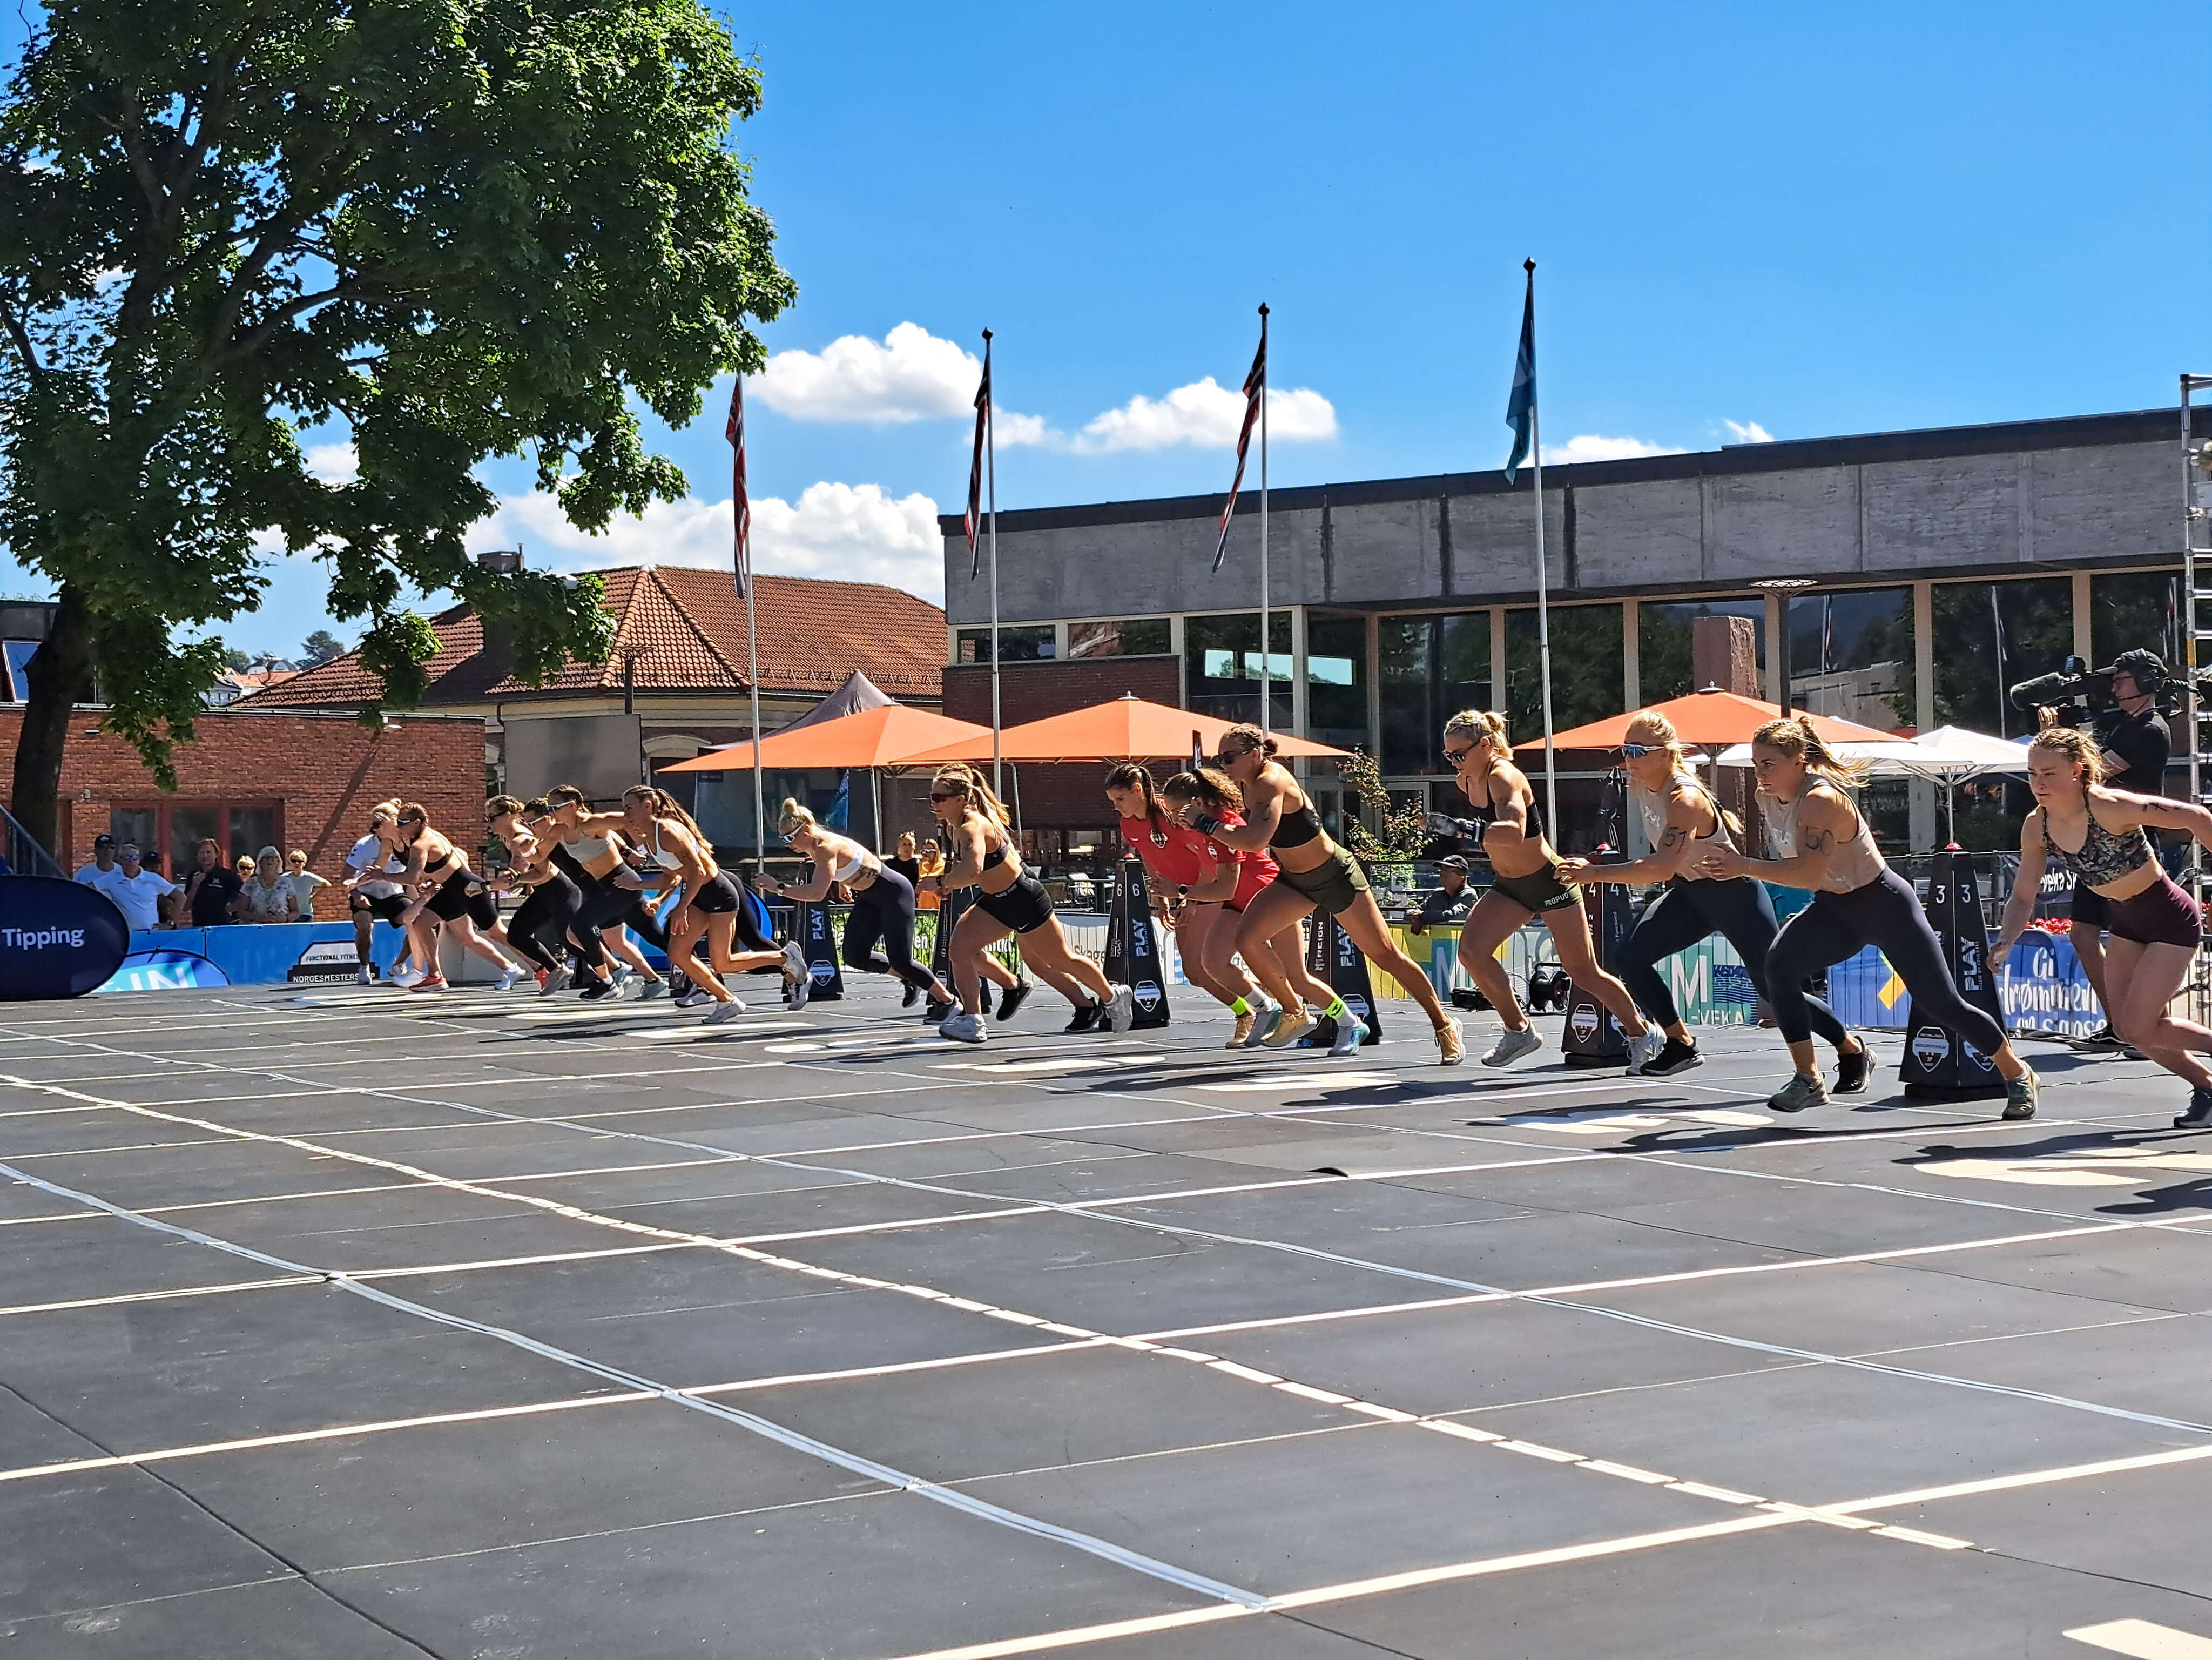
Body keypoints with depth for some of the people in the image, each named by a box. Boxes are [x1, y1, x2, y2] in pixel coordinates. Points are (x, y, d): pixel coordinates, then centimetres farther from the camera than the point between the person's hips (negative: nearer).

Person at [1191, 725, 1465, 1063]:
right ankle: (1298, 1014, 8)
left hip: (1336, 876, -8)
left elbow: (1255, 841, -45)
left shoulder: (1271, 782, -29)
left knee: (1385, 955, 0)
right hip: (1294, 880, 8)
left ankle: (1445, 1026, 15)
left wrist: (1206, 823, -35)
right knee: (1248, 938, -10)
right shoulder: (1246, 782, -4)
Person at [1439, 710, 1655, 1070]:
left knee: (1583, 973, 0)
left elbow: (1514, 832, -46)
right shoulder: (1467, 781, -2)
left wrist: (1471, 829, -58)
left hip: (1549, 882, -7)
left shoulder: (1504, 777, -26)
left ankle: (1643, 1034, 21)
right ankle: (1519, 1031, 1)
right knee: (1471, 951, -14)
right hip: (1508, 887, 7)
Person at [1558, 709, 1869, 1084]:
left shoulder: (1685, 798, -32)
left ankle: (1854, 1052, 18)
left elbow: (1663, 868, -46)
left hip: (1736, 895, -8)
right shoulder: (1639, 786, -5)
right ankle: (1682, 1045, 3)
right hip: (1692, 892, 8)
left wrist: (1594, 873, -49)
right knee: (1632, 956, -11)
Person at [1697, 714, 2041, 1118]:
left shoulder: (1821, 800, -31)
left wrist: (1746, 867, -44)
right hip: (1836, 909, 7)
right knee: (1780, 964, -21)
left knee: (1941, 1002, -1)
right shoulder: (1767, 800, -4)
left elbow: (1810, 874, -43)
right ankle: (1809, 1081, -14)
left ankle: (2017, 1074, 23)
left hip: (1885, 905, -7)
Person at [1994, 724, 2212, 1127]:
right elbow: (2023, 897, -1)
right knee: (2127, 1029, 7)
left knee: (2138, 1029, -11)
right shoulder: (2036, 827, -10)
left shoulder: (2109, 807, -30)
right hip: (2126, 923, 7)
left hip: (2171, 920, -7)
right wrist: (2006, 941, -18)